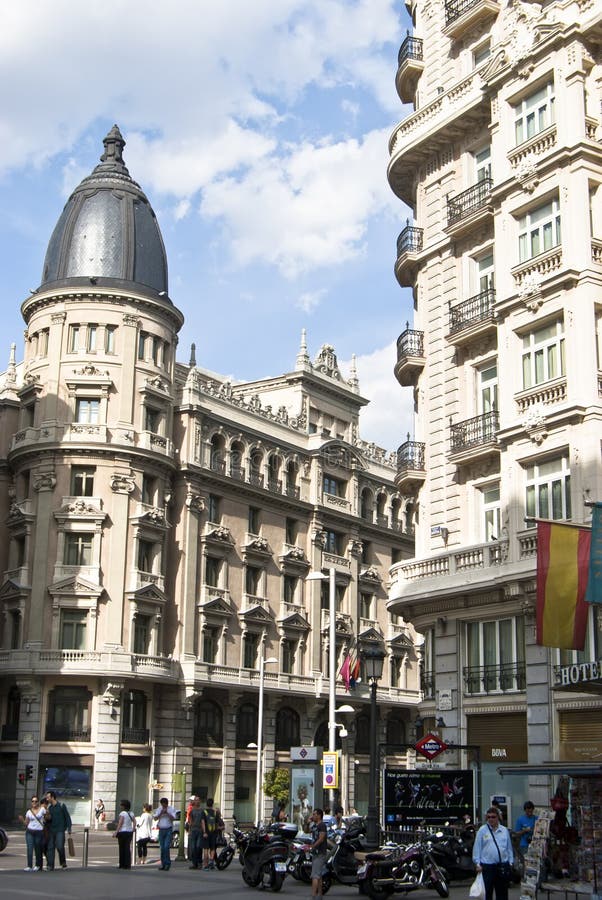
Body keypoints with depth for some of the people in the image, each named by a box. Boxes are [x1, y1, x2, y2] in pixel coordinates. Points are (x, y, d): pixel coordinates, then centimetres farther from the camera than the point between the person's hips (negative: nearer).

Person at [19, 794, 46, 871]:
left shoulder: (42, 809, -1)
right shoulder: (29, 811, 7)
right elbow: (26, 823, 9)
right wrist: (22, 820, -7)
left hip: (39, 832, -2)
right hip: (29, 832, 2)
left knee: (37, 849, 5)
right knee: (29, 848, -10)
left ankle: (38, 865, 22)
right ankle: (29, 866, -10)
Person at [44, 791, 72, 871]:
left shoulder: (61, 805, -2)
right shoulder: (48, 807, 11)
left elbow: (67, 817, 0)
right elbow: (47, 819, 17)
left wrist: (69, 828, -5)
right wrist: (46, 818, -8)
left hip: (60, 830, -5)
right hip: (51, 830, 5)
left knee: (60, 846, -14)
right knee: (50, 847, 0)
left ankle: (63, 862, 6)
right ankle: (50, 865, 5)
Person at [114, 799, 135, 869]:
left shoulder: (122, 813, -11)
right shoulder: (130, 814, 10)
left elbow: (120, 823, -18)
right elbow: (134, 822, 5)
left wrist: (116, 832, -18)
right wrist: (132, 830, 8)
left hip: (122, 832, -6)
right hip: (129, 832, 6)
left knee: (122, 848, 2)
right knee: (127, 848, 8)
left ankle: (122, 864, 4)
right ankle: (128, 864, 6)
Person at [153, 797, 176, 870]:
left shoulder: (171, 809, 0)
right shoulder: (159, 809, 9)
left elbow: (173, 818, -11)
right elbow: (155, 818, 1)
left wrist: (167, 813, -18)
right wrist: (161, 813, -12)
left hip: (168, 830, -4)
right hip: (161, 830, 4)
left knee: (166, 847, -13)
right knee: (162, 848, 5)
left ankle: (167, 863, -7)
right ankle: (163, 864, 13)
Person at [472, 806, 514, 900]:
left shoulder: (504, 830, 10)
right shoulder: (482, 830, 0)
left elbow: (509, 847, 14)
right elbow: (477, 847, 0)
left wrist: (510, 862, 9)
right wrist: (478, 863, -5)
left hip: (502, 865, 3)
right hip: (487, 865, -3)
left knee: (502, 892, 8)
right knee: (487, 891, 1)